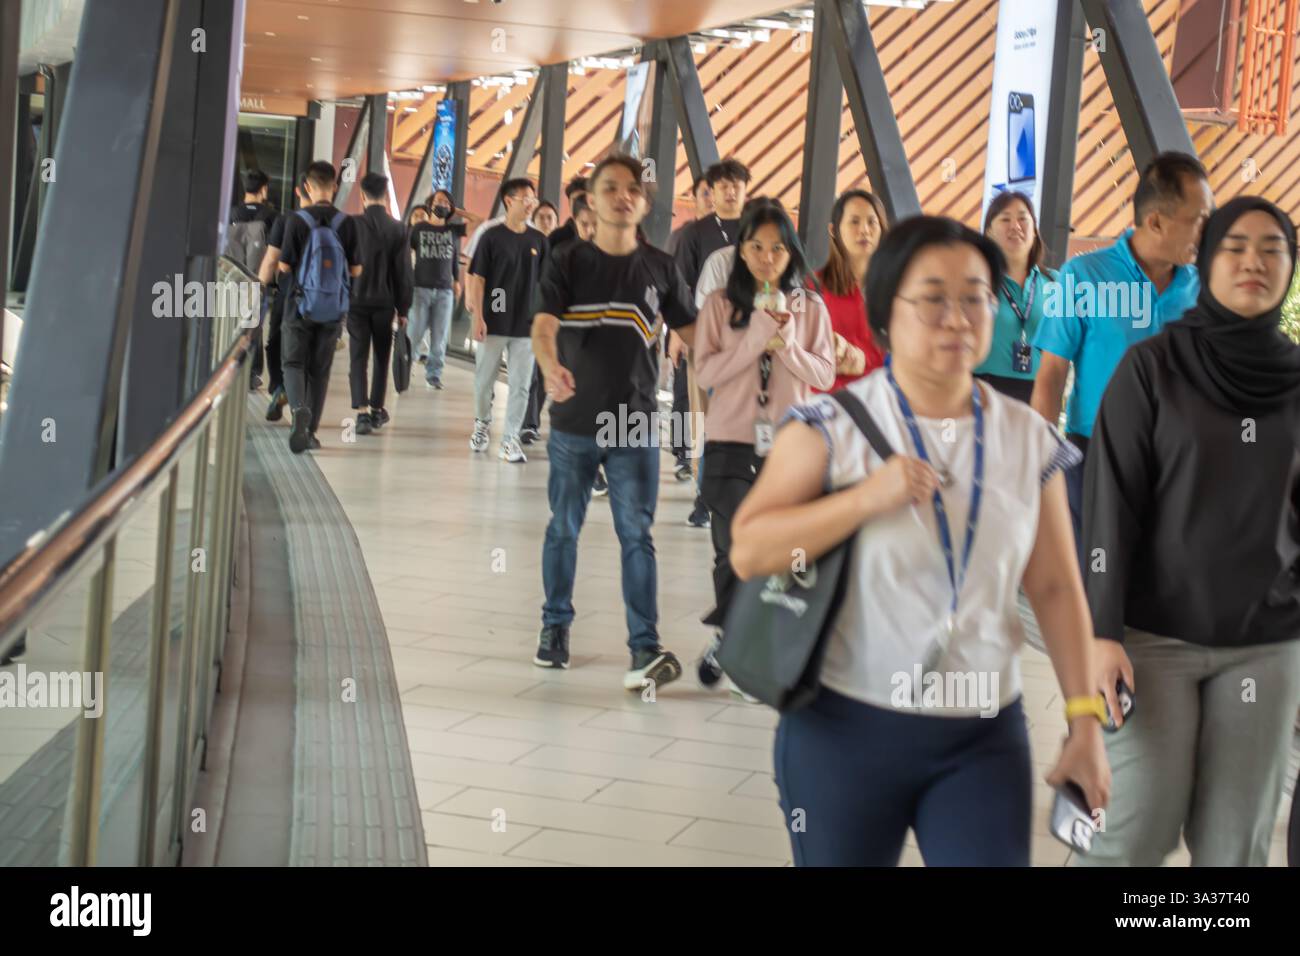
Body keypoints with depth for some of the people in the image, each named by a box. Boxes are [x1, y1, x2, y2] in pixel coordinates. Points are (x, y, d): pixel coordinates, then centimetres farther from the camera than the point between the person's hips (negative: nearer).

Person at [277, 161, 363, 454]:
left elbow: (285, 265, -9)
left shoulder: (296, 220, -10)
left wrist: (279, 264, 14)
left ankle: (299, 409, -24)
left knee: (294, 363, 5)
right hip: (333, 309, 2)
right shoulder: (347, 223, -5)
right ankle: (310, 431, 13)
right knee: (320, 369, 11)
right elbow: (356, 270, -1)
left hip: (300, 305, -2)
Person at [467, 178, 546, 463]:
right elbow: (478, 279, -4)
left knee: (520, 385, 0)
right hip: (494, 321, -2)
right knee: (484, 379, 9)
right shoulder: (492, 236, -4)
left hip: (526, 324, 2)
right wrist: (478, 318, -9)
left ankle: (510, 437, 6)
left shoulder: (538, 240, 5)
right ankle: (482, 423, 31)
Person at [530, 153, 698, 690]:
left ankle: (646, 647, -6)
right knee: (564, 529, 13)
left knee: (636, 535, -4)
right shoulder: (568, 263, -2)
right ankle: (555, 626, 30)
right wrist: (551, 366, -37)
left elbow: (692, 333, 9)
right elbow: (543, 327, -16)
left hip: (636, 426, 0)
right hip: (573, 424, 0)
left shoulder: (658, 268, 3)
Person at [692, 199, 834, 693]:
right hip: (731, 442, -1)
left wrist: (786, 344, -14)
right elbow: (705, 372, -6)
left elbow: (825, 374, 1)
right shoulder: (720, 304, 1)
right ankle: (726, 635, 18)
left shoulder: (810, 307, 5)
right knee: (733, 549, -2)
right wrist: (757, 338, -13)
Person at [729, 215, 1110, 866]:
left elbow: (1055, 589, 5)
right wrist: (866, 497, -20)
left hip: (985, 736, 2)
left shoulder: (1030, 441, 3)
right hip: (843, 728, -2)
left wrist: (1085, 719, 0)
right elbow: (747, 553, -11)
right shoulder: (832, 426, -6)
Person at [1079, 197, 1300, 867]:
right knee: (1135, 836, -4)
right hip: (1155, 635, -3)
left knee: (1235, 845, 3)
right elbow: (1110, 504, -5)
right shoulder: (1152, 367, -2)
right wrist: (1101, 631, -12)